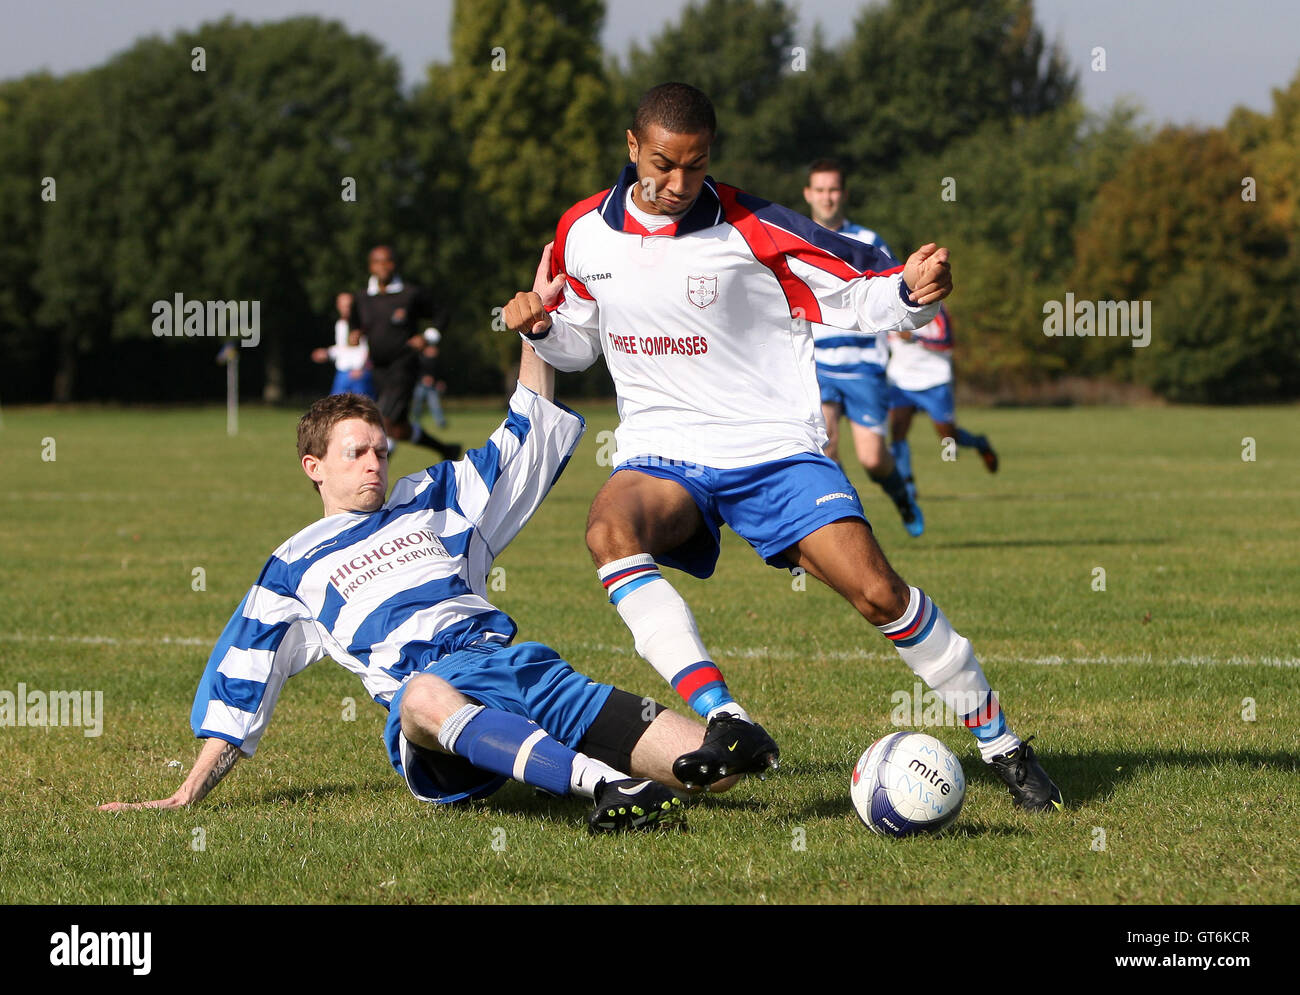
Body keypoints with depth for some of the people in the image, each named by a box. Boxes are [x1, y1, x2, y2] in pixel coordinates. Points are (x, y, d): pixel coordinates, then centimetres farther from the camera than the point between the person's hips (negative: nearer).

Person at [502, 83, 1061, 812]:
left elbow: (859, 290, -5)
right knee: (610, 530, -33)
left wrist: (914, 290, -26)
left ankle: (1001, 743, 6)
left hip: (774, 449, -2)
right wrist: (540, 326, -2)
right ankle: (728, 724, -41)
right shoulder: (583, 233, 2)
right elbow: (581, 341, 19)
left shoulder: (749, 229, -10)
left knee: (878, 593, -14)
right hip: (661, 451, 2)